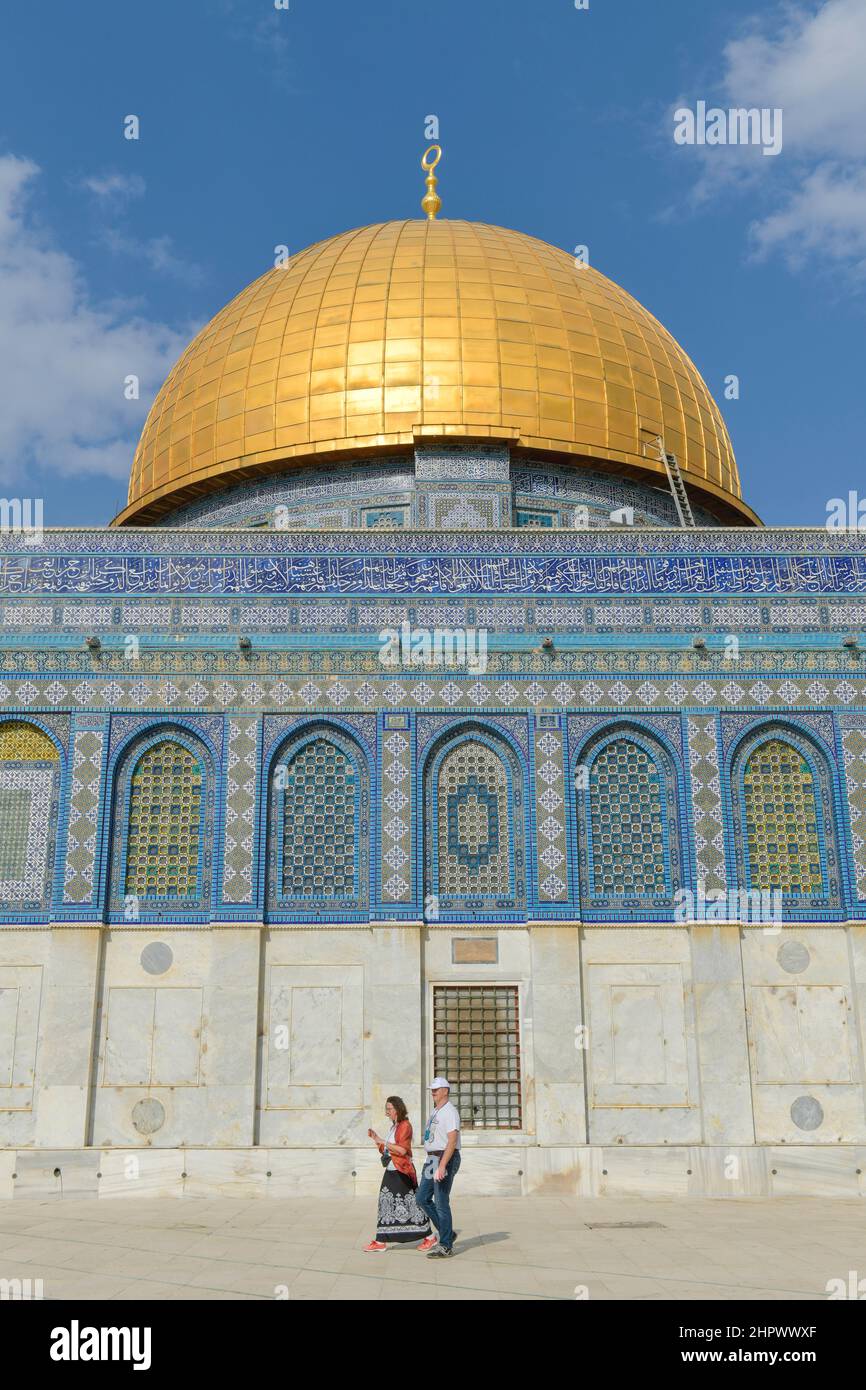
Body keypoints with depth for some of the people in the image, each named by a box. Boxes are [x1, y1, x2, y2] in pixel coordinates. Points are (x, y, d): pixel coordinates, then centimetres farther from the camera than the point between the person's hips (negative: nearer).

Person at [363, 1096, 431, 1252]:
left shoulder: (405, 1126, -11)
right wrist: (376, 1139, 6)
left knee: (410, 1204, -4)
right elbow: (386, 1150, 19)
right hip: (391, 1171, 9)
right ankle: (380, 1242, 8)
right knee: (386, 1204, 5)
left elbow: (402, 1150, -21)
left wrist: (384, 1142, -21)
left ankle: (429, 1236, 7)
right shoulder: (394, 1127, 16)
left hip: (401, 1172, -9)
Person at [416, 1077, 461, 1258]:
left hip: (445, 1159, -10)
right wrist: (433, 1163, 20)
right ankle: (446, 1233, 20)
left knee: (441, 1203, -5)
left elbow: (452, 1141, -22)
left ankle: (446, 1246, 3)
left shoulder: (449, 1111, -14)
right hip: (432, 1159, 10)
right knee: (423, 1198, 10)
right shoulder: (436, 1112, 16)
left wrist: (442, 1166, -28)